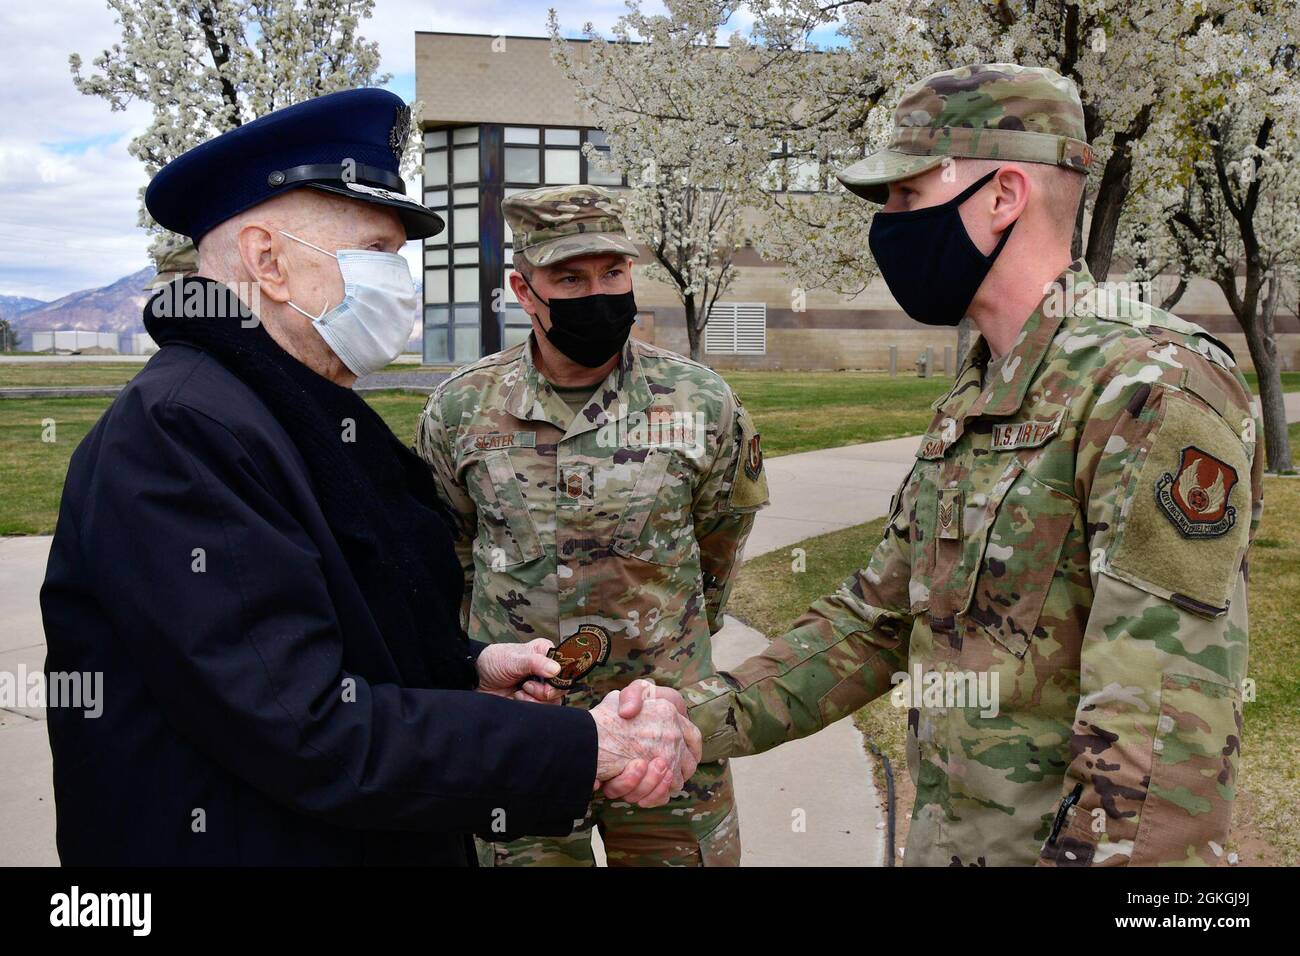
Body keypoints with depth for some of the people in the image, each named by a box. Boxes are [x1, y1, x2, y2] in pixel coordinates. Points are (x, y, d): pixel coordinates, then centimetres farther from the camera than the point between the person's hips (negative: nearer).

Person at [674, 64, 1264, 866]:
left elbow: (1163, 730, -25)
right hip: (945, 838, 8)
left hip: (1072, 847, -8)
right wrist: (704, 720, -1)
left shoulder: (1153, 392, -20)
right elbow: (876, 620, 10)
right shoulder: (971, 405, 8)